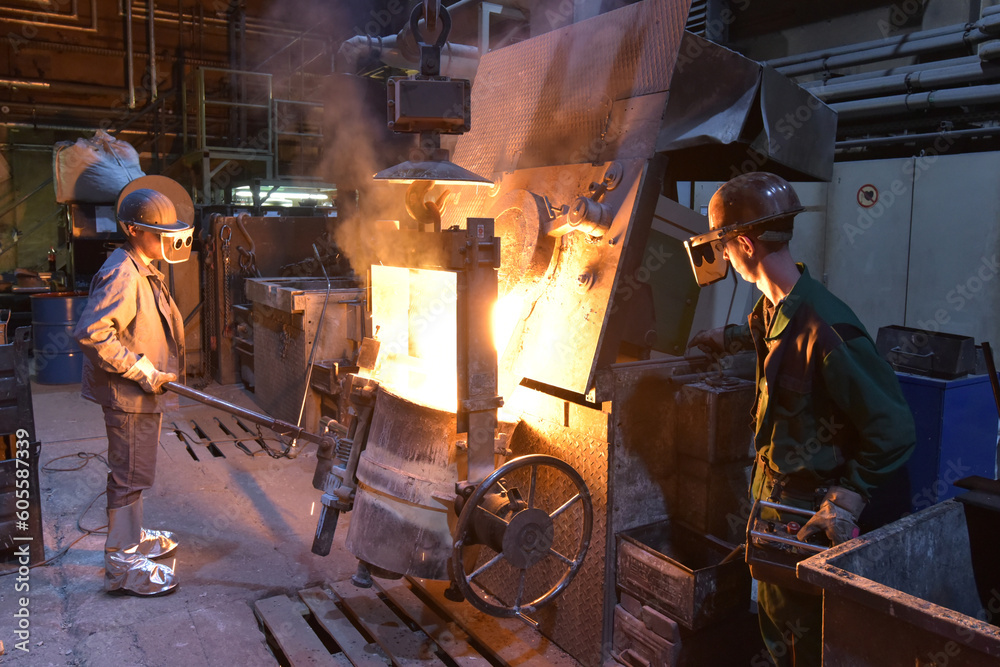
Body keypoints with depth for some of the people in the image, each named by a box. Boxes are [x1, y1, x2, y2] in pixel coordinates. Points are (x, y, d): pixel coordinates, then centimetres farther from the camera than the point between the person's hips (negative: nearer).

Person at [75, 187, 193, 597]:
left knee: (135, 473, 22)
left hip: (143, 393, 10)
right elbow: (91, 333, -30)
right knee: (130, 475, -1)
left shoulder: (144, 272, 11)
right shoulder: (122, 275, -21)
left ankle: (132, 538, 39)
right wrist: (140, 369, -25)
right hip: (128, 396, -10)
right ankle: (123, 566, 10)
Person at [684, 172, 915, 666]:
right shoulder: (775, 307, -1)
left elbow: (893, 429, -26)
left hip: (808, 518, -9)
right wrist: (724, 338, 38)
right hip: (773, 499, 9)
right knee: (774, 622, 26)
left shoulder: (825, 327, -30)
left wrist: (845, 502, -25)